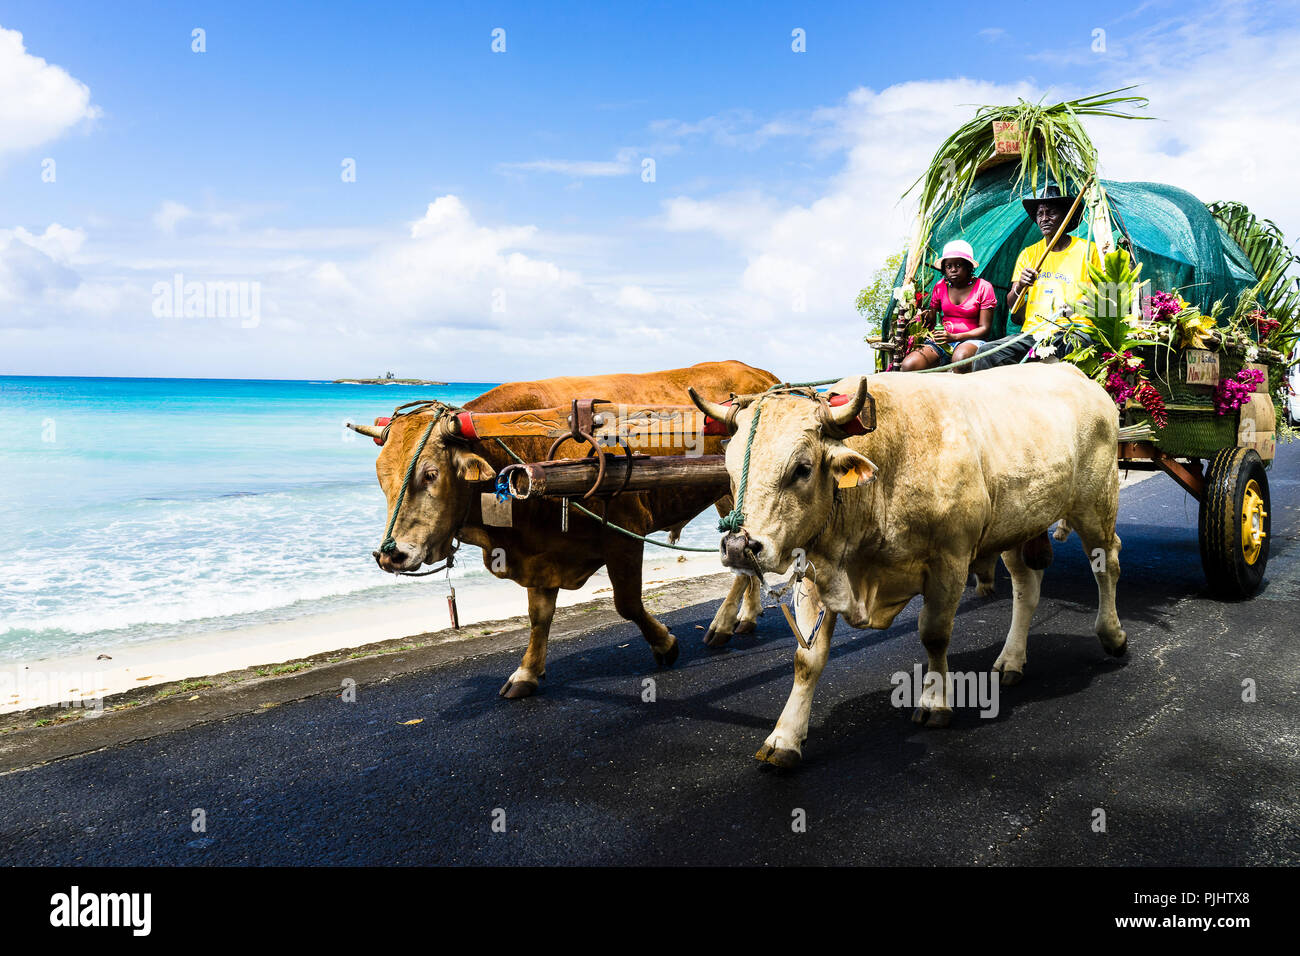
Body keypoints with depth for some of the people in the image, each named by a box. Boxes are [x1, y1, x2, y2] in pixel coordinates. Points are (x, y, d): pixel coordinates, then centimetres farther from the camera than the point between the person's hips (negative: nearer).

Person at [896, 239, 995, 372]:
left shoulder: (983, 288, 0)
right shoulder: (940, 286, 11)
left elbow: (984, 328, -4)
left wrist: (954, 337, -18)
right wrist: (925, 316, -10)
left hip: (970, 340, -3)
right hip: (941, 341, 4)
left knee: (961, 358, -43)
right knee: (908, 366, -25)